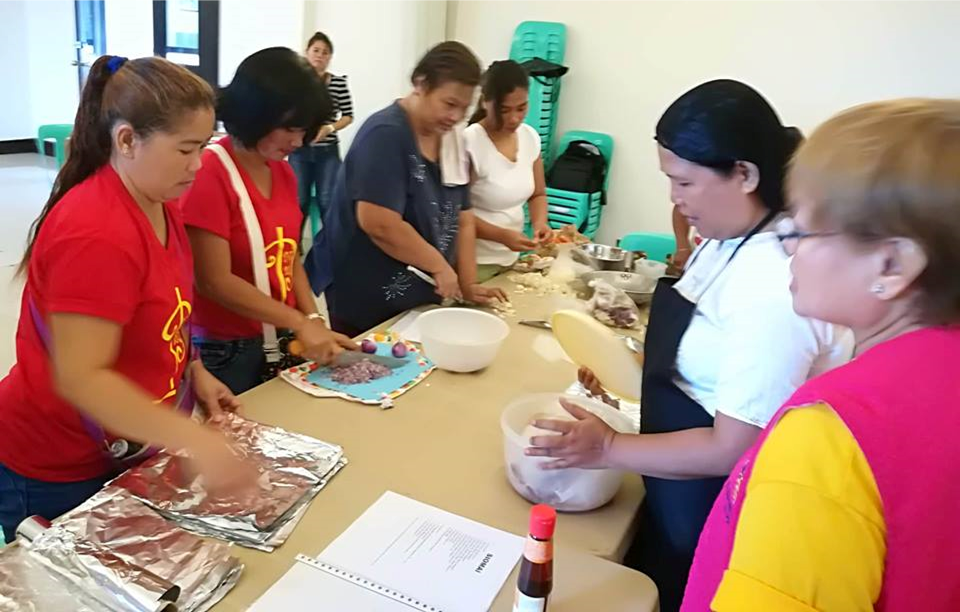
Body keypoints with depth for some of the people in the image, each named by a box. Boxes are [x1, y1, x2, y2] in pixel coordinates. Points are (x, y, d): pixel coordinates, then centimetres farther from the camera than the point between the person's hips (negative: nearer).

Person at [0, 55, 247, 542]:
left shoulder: (159, 203, -1)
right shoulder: (96, 233, -29)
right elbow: (80, 378, -30)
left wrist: (195, 373, 0)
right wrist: (193, 439, -32)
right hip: (54, 473, -8)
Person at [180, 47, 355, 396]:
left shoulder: (284, 174, 6)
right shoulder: (209, 174, -17)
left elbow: (289, 259, 8)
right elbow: (215, 282, -19)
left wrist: (315, 323, -5)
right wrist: (301, 323, -17)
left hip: (279, 344, 7)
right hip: (225, 353, -7)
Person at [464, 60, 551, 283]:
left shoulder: (530, 137, -1)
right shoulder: (469, 143, -20)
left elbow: (537, 194, 10)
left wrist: (539, 223, -10)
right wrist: (502, 235, -27)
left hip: (510, 258, 6)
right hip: (474, 262, -6)